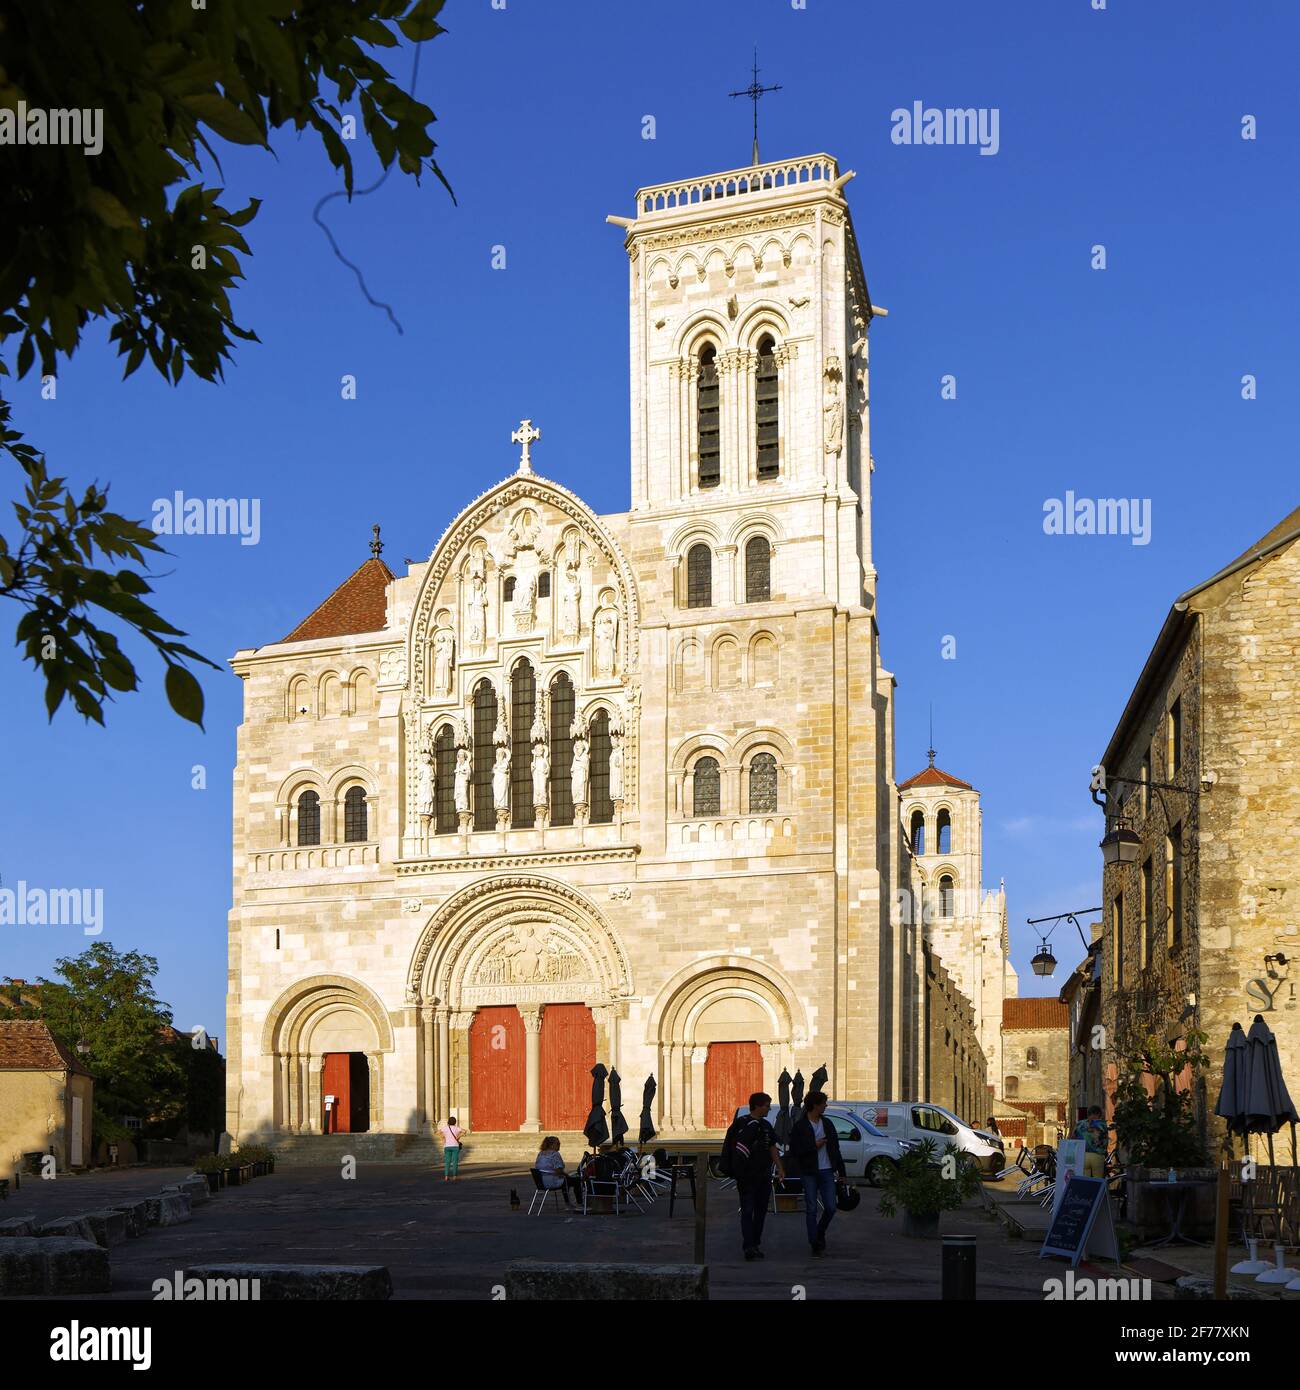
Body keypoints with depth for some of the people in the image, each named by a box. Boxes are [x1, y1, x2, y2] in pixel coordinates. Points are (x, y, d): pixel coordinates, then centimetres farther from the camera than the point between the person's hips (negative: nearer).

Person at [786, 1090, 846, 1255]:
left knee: (831, 1207, -1)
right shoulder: (800, 1126, -4)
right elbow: (794, 1150, -9)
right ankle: (815, 1244, 8)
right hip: (809, 1173, -4)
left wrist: (841, 1172, 11)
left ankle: (820, 1233, 25)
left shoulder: (827, 1124, 11)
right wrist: (815, 1146, -13)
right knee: (811, 1209, 0)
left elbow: (835, 1148, 14)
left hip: (826, 1171, 4)